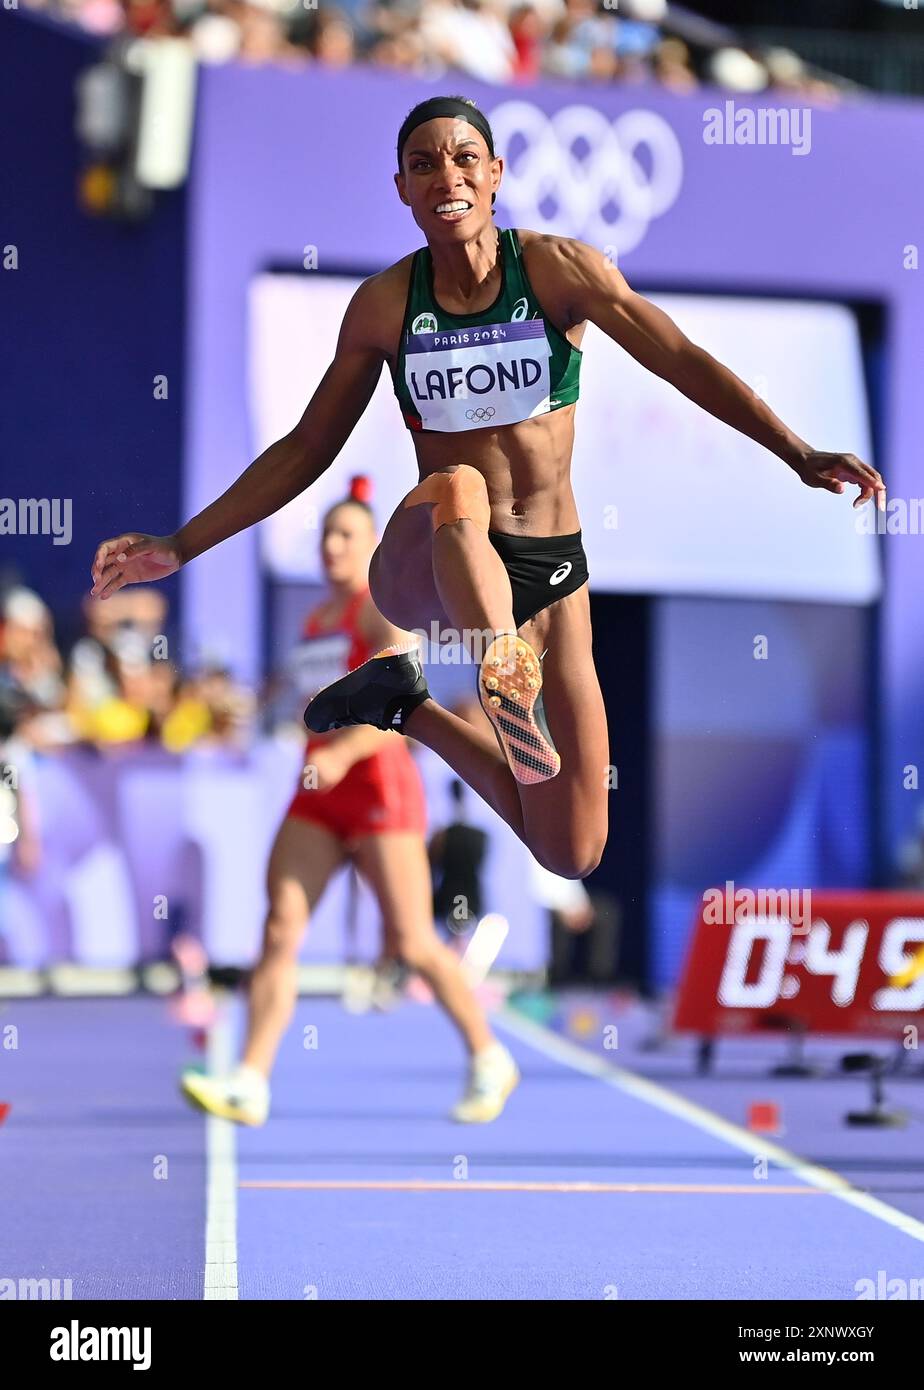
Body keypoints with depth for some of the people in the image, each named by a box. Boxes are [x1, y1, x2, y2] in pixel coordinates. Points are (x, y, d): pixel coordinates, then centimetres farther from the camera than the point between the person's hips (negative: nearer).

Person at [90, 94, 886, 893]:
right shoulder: (385, 304, -1)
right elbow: (305, 451, 7)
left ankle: (407, 709, 19)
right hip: (426, 571, -1)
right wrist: (180, 547, 2)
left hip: (550, 572, 2)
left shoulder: (558, 269, -6)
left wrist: (799, 455, -27)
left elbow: (683, 361, -13)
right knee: (457, 487, -39)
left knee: (573, 858, 2)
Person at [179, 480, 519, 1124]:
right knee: (280, 929, -7)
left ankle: (490, 1060, 16)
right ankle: (250, 1084, -12)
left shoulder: (382, 611, -8)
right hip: (319, 791, 7)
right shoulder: (317, 619, 16)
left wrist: (344, 754, -32)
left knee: (413, 943, -2)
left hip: (378, 785, -7)